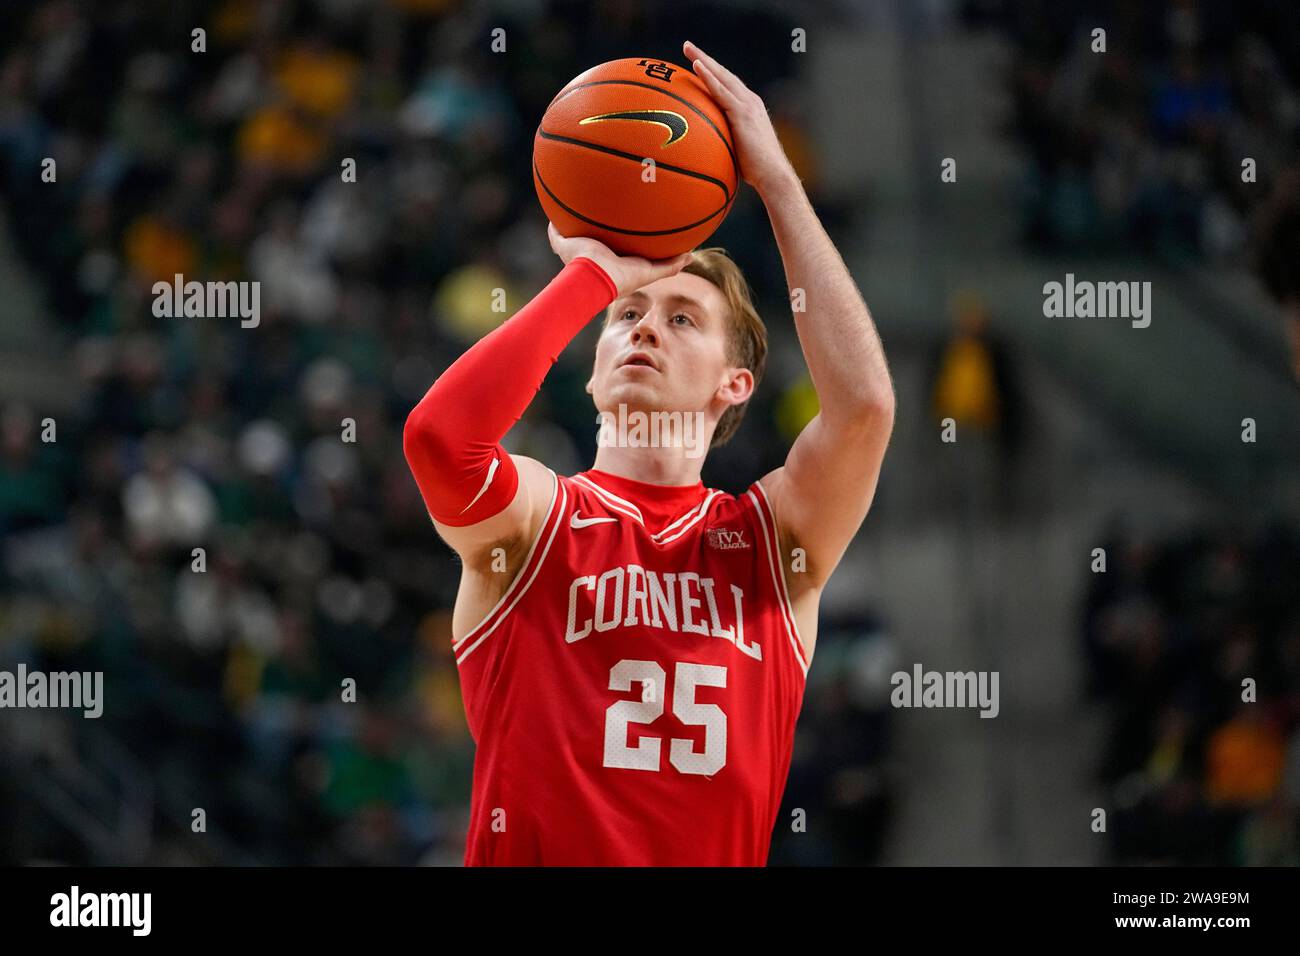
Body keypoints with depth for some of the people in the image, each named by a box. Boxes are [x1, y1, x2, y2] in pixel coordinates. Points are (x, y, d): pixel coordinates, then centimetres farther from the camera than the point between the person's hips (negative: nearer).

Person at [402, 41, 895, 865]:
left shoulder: (772, 539, 9)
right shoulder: (535, 515, 5)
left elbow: (864, 401, -8)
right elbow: (438, 434, -16)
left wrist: (776, 178, -2)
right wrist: (596, 274, -7)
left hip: (720, 852, 1)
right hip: (531, 855, -1)